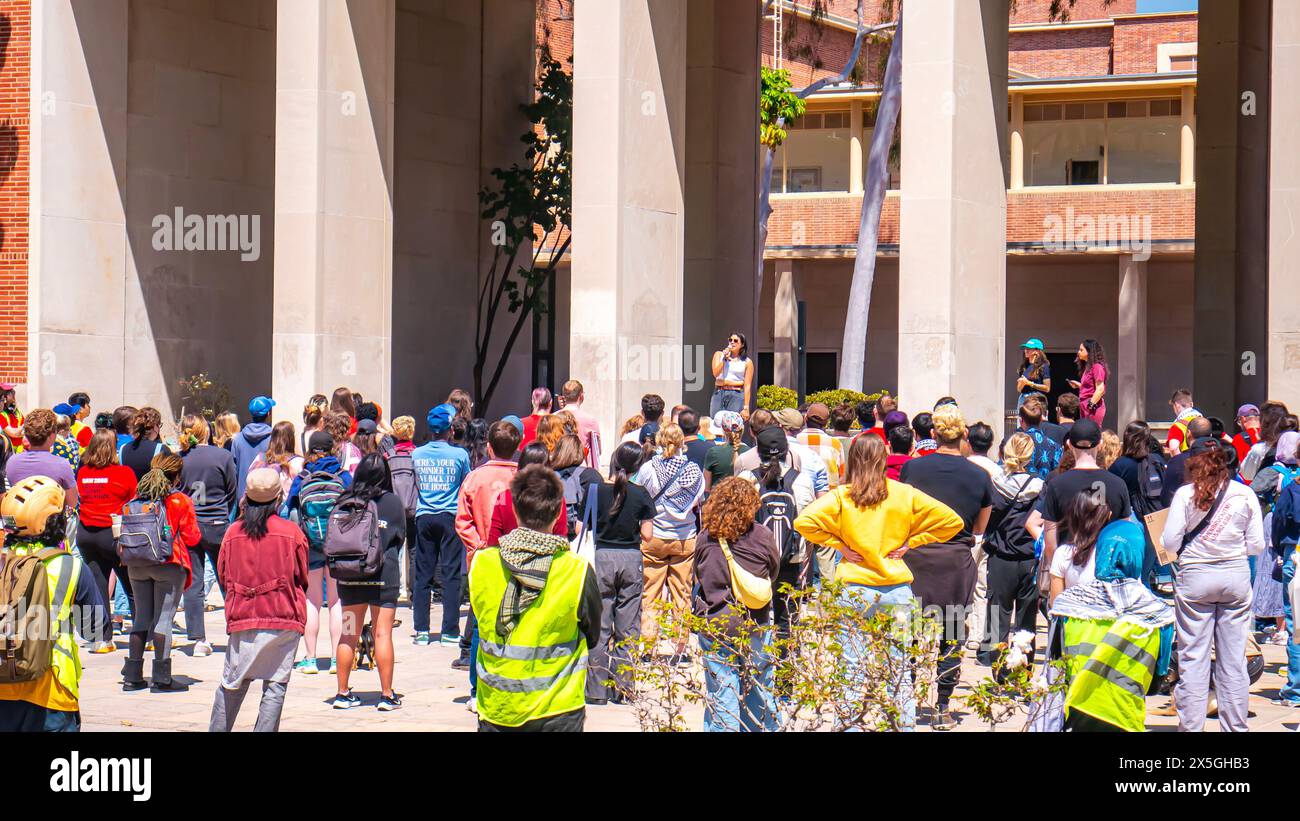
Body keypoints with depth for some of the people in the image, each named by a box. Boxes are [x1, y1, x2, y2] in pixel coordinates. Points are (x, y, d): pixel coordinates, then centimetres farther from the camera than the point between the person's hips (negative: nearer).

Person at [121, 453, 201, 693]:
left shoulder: (138, 498, 5)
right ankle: (161, 677, -4)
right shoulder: (180, 501, -6)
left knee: (141, 617, 12)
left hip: (137, 565, 4)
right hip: (169, 565, -4)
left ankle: (132, 676, 13)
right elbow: (192, 538, -3)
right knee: (163, 618, -2)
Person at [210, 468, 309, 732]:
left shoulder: (233, 532, 0)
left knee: (231, 684, 14)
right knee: (276, 685, 2)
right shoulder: (292, 532, -5)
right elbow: (303, 578, 4)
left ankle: (217, 729, 17)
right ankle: (265, 729, -4)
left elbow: (223, 577, 10)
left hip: (242, 620, 2)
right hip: (283, 620, -2)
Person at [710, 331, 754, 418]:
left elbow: (747, 386, 1)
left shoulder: (747, 362, 5)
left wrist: (746, 407, -5)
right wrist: (725, 358, -7)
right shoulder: (719, 354, 11)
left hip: (736, 396, -2)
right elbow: (716, 374, -3)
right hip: (718, 394, 2)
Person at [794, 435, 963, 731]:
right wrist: (909, 543, 5)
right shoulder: (904, 494, 0)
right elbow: (951, 521, 2)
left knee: (854, 666, 4)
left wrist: (839, 544, -4)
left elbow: (804, 522, -15)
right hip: (897, 588, 1)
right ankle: (906, 723, 9)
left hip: (855, 589, -1)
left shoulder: (841, 496, -5)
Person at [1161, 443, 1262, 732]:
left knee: (1193, 658, 2)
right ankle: (1235, 726, 10)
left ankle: (1190, 727, 2)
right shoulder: (1245, 495, 2)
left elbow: (1170, 542, -5)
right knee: (1233, 659, 7)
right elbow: (1257, 545, 3)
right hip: (1236, 576, 2)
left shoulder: (1185, 494, -4)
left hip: (1195, 577, -2)